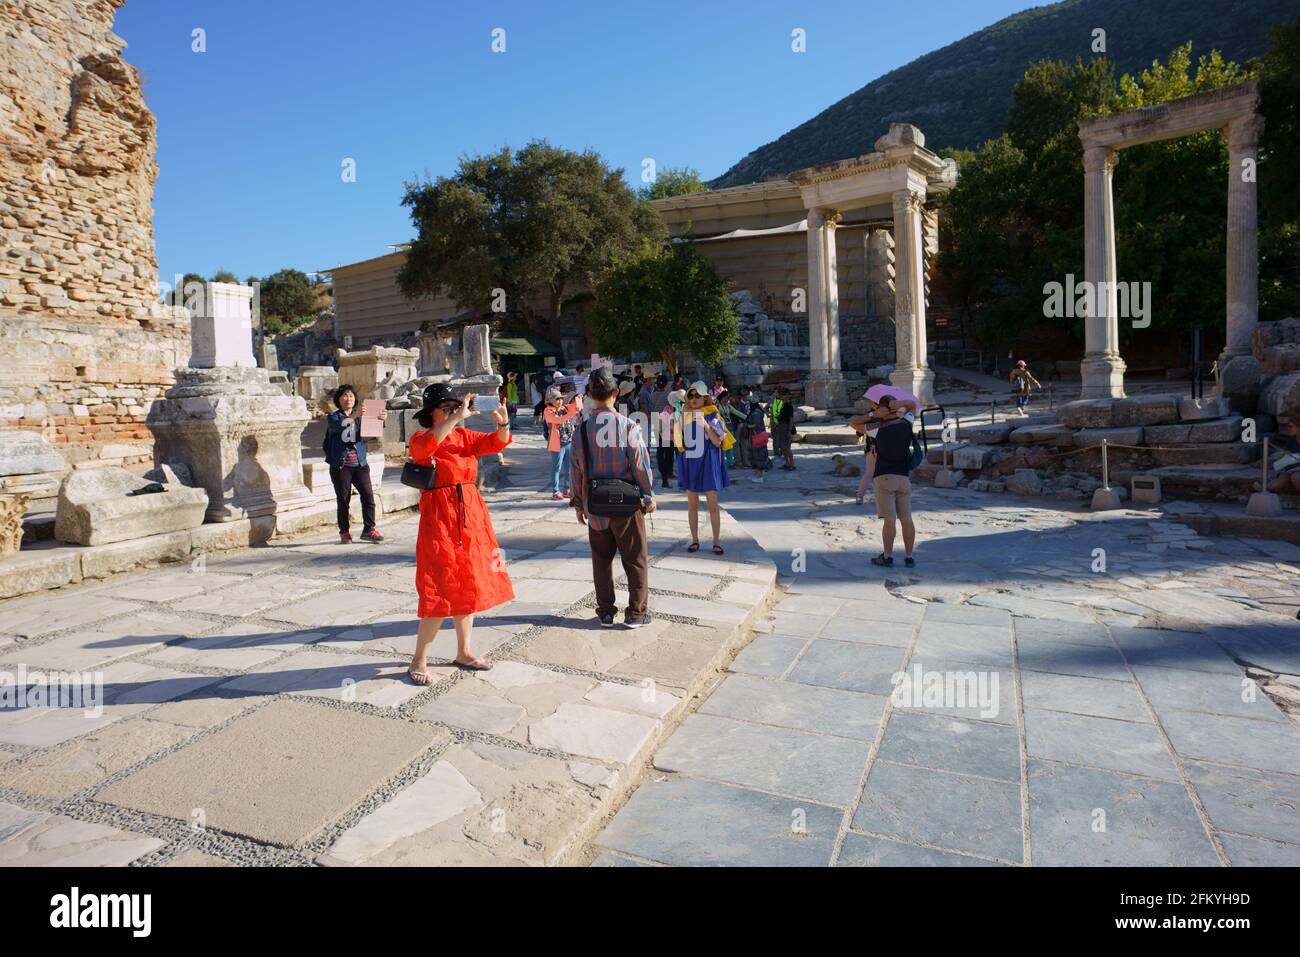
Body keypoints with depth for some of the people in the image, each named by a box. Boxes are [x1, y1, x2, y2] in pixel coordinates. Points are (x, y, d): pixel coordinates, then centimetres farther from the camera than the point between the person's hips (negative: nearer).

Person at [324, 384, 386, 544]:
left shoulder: (360, 416, 10)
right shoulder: (333, 417, 3)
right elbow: (338, 425, -21)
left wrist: (380, 419, -31)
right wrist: (354, 415, -39)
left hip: (360, 464, 2)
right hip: (340, 466, -2)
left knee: (368, 495, -5)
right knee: (343, 500, 3)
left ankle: (368, 530, 3)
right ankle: (344, 532, 14)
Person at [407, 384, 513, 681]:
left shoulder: (464, 436, 10)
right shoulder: (420, 439, -5)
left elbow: (496, 443, -1)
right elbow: (426, 445, -30)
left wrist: (502, 424, -22)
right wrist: (458, 417, -33)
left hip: (471, 515, 6)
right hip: (439, 518, -6)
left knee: (468, 586, 13)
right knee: (441, 592, -6)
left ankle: (464, 652, 26)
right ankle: (418, 661, 7)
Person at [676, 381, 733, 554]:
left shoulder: (712, 416, -4)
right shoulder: (684, 415, 6)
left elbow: (718, 442, -10)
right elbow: (678, 440, 7)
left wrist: (705, 424, -20)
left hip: (708, 463, -3)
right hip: (689, 463, 3)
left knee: (713, 505, 1)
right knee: (692, 505, 8)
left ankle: (716, 542, 9)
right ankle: (694, 540, 19)